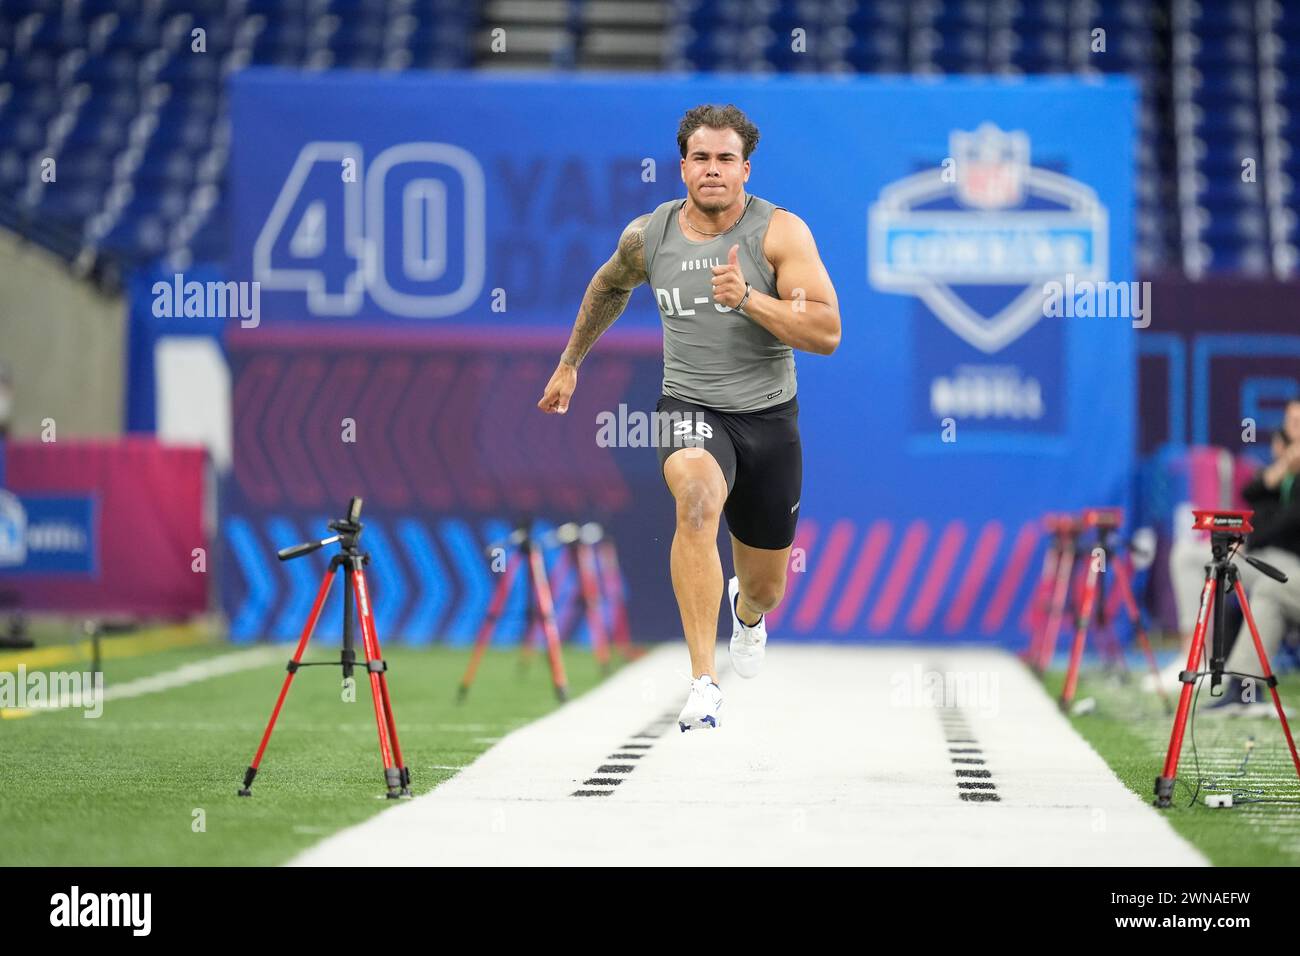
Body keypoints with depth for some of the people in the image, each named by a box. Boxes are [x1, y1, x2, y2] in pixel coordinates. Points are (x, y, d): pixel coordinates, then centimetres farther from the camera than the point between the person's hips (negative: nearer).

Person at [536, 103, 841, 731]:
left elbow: (827, 333, -18)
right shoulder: (647, 237, -1)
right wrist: (570, 362, 30)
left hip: (769, 417, 0)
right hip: (690, 407, 0)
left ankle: (747, 614, 59)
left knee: (765, 585, 15)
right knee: (698, 497, -36)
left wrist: (748, 299, -29)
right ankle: (703, 684, -40)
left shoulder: (780, 232, -11)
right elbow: (609, 287, 23)